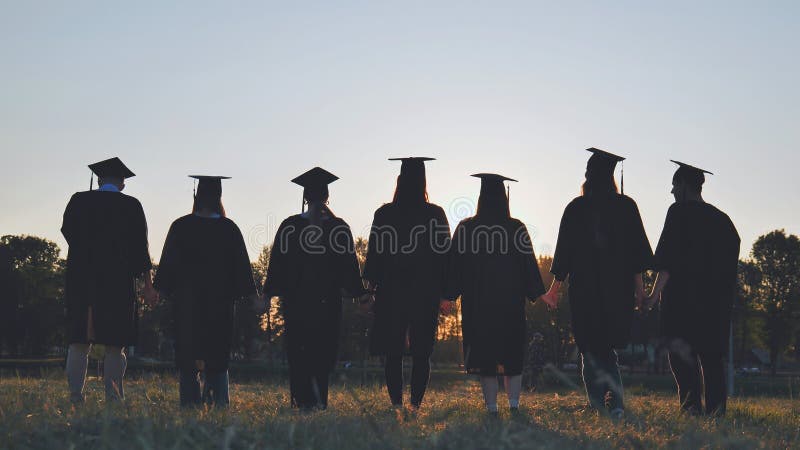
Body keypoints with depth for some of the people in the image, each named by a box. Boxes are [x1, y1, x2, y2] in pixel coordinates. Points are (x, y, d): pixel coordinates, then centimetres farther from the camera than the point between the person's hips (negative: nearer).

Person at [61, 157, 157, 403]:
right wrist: (148, 286, 1)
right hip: (118, 281, -1)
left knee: (79, 342, 6)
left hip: (81, 279, 1)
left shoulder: (79, 201, 4)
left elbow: (67, 231, 19)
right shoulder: (131, 205, 2)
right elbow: (140, 247, 0)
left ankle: (75, 395, -1)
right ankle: (113, 397, -3)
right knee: (114, 344, 4)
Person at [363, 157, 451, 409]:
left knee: (393, 351, 7)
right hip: (426, 292, 1)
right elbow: (444, 253, 1)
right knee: (421, 352, 7)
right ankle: (416, 403, 3)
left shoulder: (385, 214, -3)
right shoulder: (436, 214, -1)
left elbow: (375, 252, 1)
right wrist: (445, 293, 7)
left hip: (392, 291, 0)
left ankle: (396, 403, 3)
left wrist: (371, 285, 10)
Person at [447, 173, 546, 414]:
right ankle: (514, 402, 2)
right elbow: (529, 264, 0)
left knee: (483, 352, 5)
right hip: (511, 301, 0)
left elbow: (454, 266, 1)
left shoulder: (466, 228, -3)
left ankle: (491, 406, 4)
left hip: (477, 302, 0)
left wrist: (448, 295, 8)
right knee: (512, 352, 12)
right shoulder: (516, 228, -3)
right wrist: (537, 295, 7)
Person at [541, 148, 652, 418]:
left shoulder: (575, 208, -1)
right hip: (619, 288, 2)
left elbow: (564, 250, 3)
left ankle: (598, 407, 2)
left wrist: (555, 287, 11)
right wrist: (638, 283, 3)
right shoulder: (626, 206, 2)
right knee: (608, 348, 14)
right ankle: (616, 403, -1)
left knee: (591, 349, 7)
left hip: (585, 287, -2)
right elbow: (637, 247, -1)